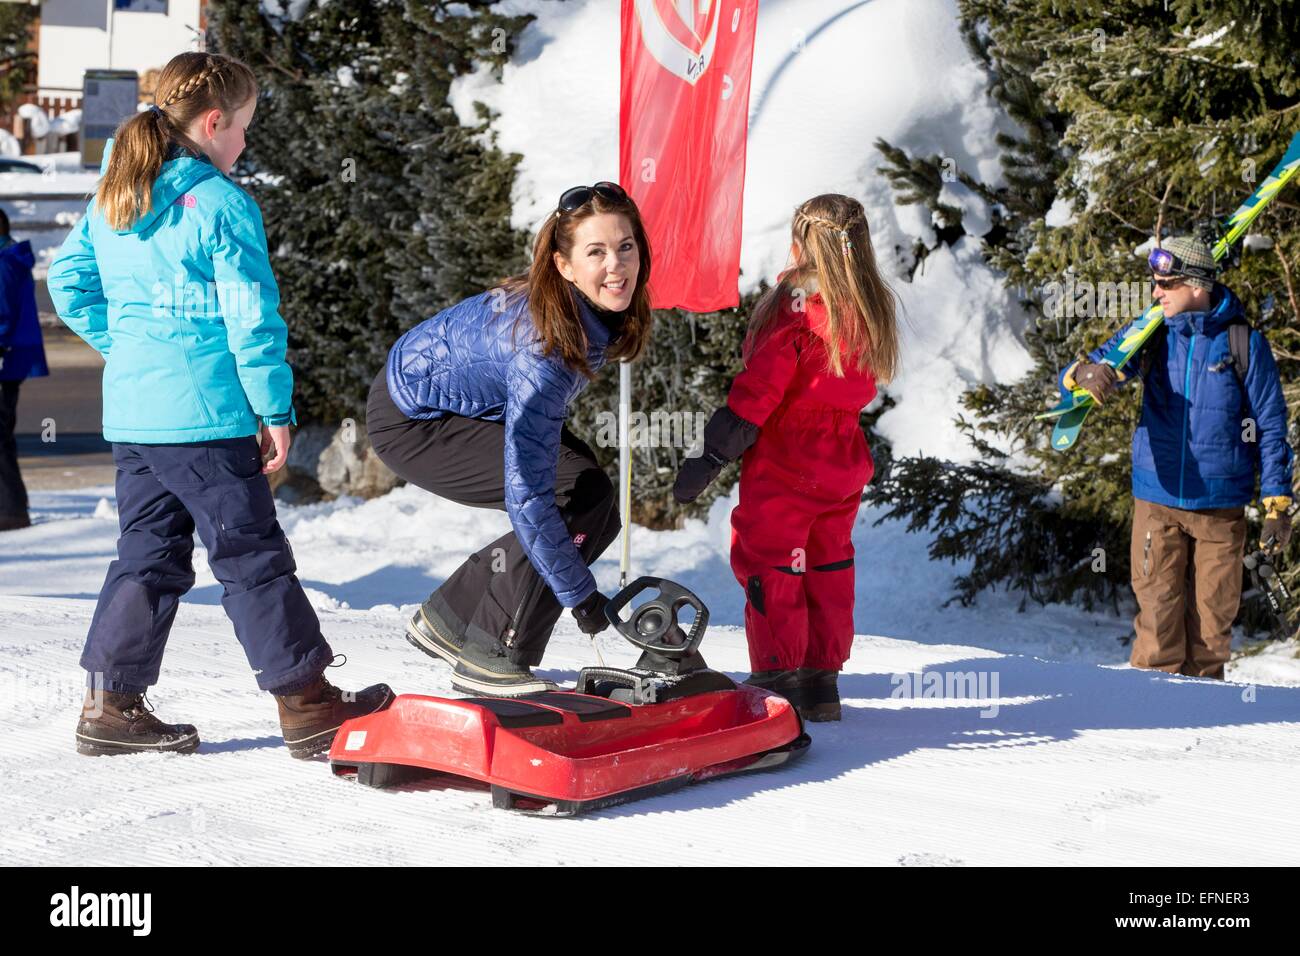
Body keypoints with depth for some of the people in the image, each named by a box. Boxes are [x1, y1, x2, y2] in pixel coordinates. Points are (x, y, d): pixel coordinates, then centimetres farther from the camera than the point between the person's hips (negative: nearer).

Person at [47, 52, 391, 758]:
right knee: (251, 556, 0)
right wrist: (276, 411, -8)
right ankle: (305, 703, 7)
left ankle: (111, 704, 13)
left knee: (147, 554, 14)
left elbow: (69, 283, 19)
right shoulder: (222, 205, -12)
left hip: (129, 412, 7)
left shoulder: (109, 202, 11)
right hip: (205, 415, -7)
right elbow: (252, 318, -13)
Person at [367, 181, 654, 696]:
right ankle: (489, 657, -9)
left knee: (594, 505, -2)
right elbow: (527, 492, -36)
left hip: (480, 400, 9)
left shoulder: (599, 305, -14)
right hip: (411, 422, -9)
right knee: (580, 499, -21)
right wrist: (579, 593, -31)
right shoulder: (542, 346, -37)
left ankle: (447, 620, 12)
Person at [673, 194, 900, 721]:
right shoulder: (872, 309, 6)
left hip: (784, 461, -7)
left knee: (769, 567, 2)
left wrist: (713, 455, -14)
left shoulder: (797, 303, -15)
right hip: (844, 462, 7)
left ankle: (778, 679, 2)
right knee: (829, 565, 15)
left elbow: (759, 386, -18)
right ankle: (823, 680, 19)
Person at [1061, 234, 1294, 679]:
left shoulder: (1243, 342, -2)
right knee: (1158, 612, -2)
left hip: (1221, 505, -1)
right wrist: (1087, 374, -25)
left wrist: (1277, 505, -2)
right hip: (1157, 500, 1)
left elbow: (1271, 427, 2)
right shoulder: (1150, 336, 4)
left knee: (1212, 614, 3)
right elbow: (1073, 377, 1)